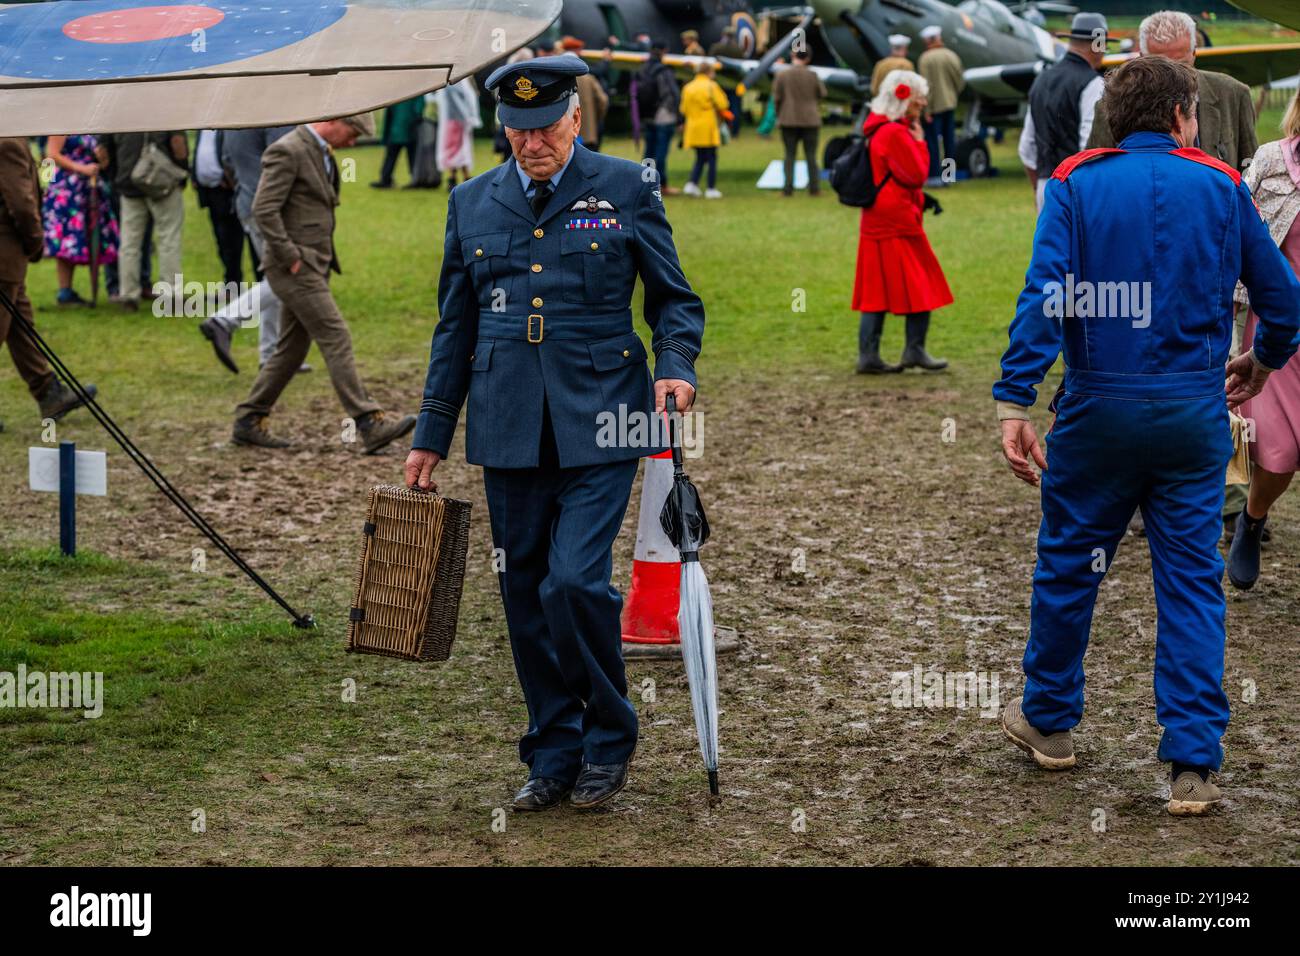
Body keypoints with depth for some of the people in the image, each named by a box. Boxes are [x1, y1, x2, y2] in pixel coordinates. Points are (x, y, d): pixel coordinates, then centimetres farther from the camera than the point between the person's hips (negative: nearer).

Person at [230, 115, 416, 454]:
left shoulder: (323, 153, 16)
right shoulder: (287, 151, -14)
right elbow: (264, 209, -21)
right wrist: (291, 257, -19)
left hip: (313, 265, 10)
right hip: (295, 268, -10)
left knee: (292, 349, 11)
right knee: (336, 338, -11)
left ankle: (249, 421, 18)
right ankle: (369, 423, -13)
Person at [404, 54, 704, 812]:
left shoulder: (626, 189, 2)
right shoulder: (473, 203, 11)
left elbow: (676, 299, 8)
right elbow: (455, 329, 16)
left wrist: (676, 368, -12)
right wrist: (431, 437, 15)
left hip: (598, 428, -4)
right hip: (509, 432, 4)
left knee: (575, 581, -15)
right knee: (526, 597, 6)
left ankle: (609, 739, 7)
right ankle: (554, 757, 19)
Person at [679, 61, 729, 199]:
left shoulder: (687, 88, 8)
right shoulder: (711, 86, -8)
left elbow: (683, 109, 9)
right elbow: (722, 104, -9)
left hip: (693, 127, 5)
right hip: (708, 127, -5)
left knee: (700, 158, 16)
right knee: (711, 158, 3)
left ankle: (692, 183, -2)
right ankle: (711, 189, 1)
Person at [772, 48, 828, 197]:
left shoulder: (782, 75, -8)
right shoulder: (813, 76, -7)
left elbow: (776, 97, -6)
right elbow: (822, 94, 2)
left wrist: (778, 116, 8)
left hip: (789, 120, 0)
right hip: (811, 120, 0)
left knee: (789, 155, 5)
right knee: (811, 155, 7)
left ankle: (788, 188, 0)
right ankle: (814, 188, 6)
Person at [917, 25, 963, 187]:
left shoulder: (925, 59, -14)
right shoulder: (952, 55, 0)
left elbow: (926, 86, -17)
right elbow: (960, 80, 4)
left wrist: (926, 109, -13)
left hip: (935, 106, -5)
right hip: (950, 104, 5)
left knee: (932, 140, -1)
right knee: (949, 139, 10)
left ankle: (935, 175, -3)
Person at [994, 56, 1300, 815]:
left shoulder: (1078, 184, -2)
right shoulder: (1221, 187, 2)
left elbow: (1045, 296, -14)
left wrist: (1015, 403, -15)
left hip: (1100, 410, 0)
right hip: (1194, 412, 0)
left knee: (1069, 562, 16)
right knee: (1192, 582, 5)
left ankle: (1051, 722, 31)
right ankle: (1194, 767, 0)